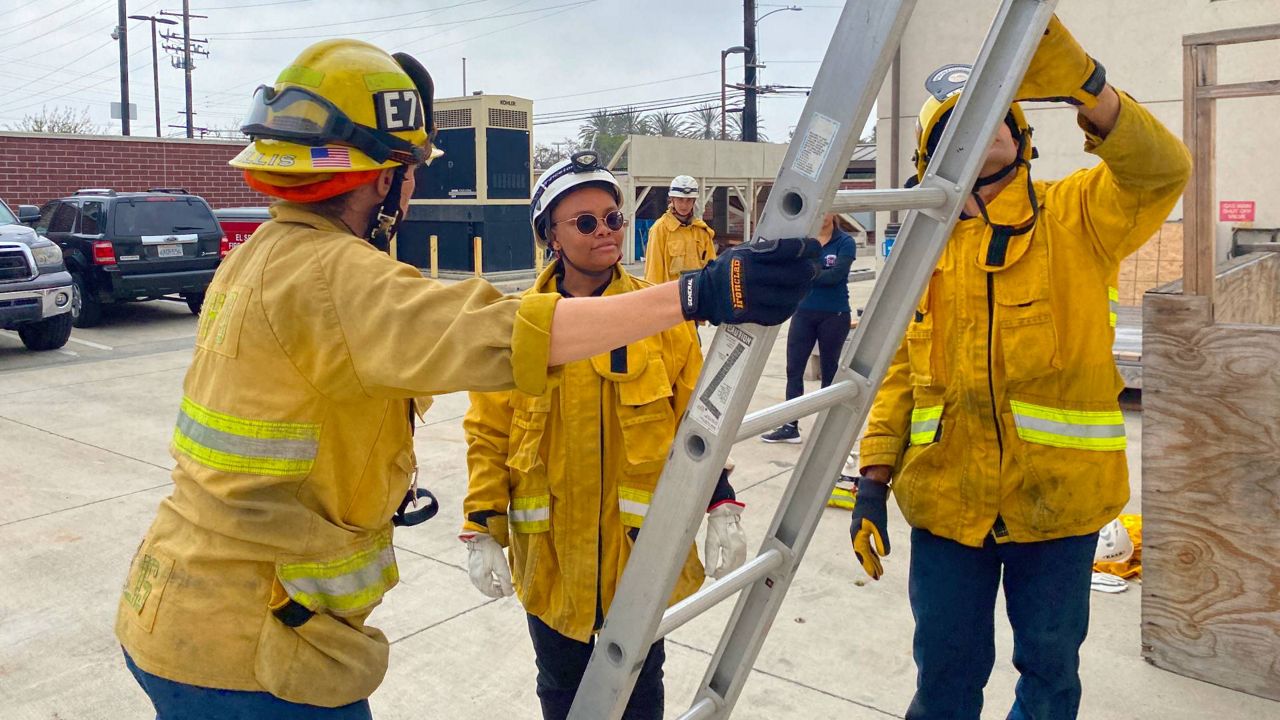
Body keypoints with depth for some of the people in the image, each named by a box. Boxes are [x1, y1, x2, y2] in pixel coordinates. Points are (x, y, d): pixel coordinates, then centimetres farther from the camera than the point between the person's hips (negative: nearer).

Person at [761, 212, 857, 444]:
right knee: (794, 369, 2)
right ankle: (790, 426, 9)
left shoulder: (845, 242, -5)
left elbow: (835, 275, -17)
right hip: (804, 312, 3)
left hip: (834, 315, -3)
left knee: (829, 370, 7)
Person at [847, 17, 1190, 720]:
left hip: (1059, 499, -1)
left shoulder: (1076, 217, -1)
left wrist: (1080, 82, -34)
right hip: (947, 499, 1)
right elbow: (898, 372, 5)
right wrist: (874, 478, -1)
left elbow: (1159, 171, -20)